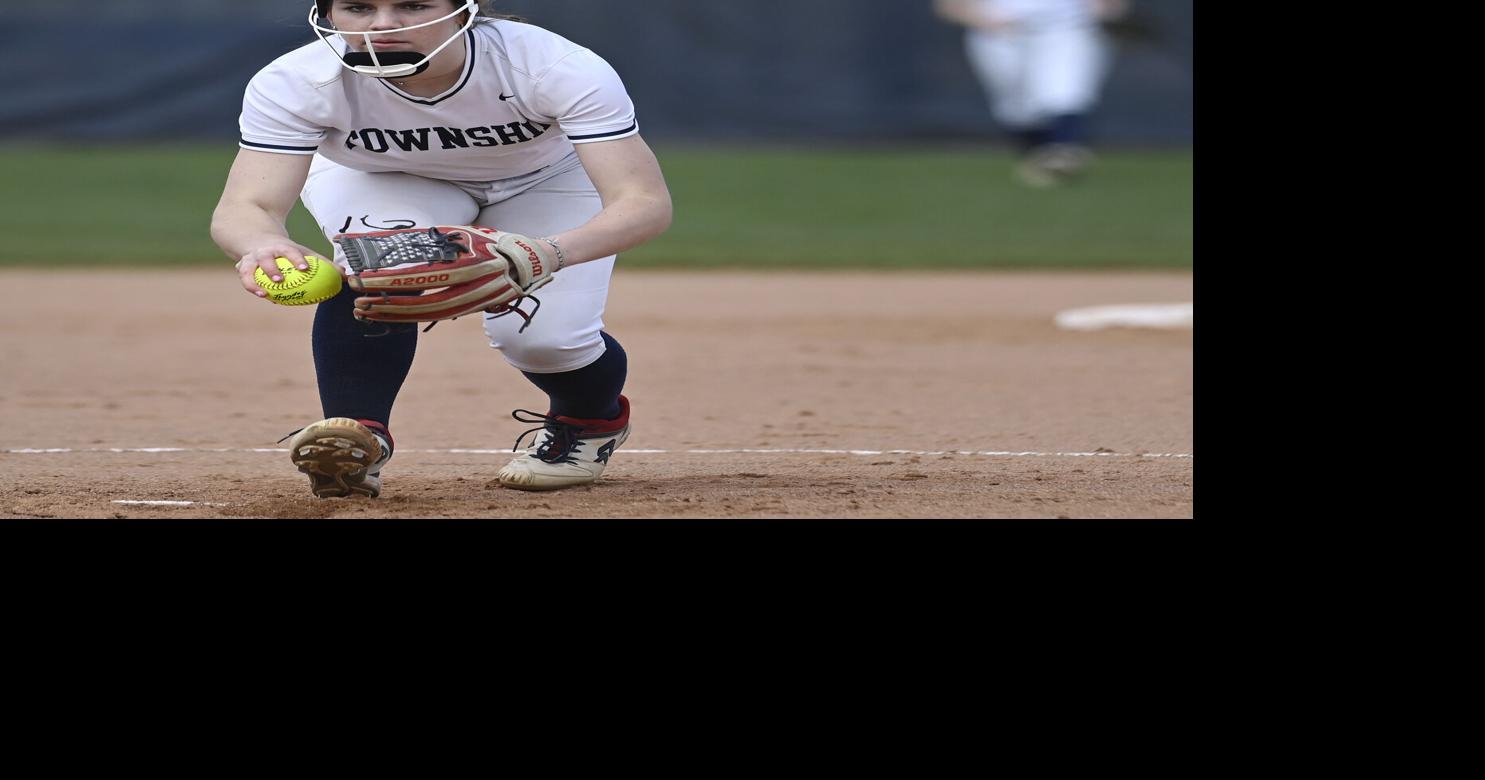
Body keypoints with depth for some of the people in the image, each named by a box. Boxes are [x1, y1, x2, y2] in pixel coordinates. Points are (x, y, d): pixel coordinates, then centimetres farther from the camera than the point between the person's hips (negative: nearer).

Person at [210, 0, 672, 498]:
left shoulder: (559, 69, -39)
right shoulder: (293, 83, -35)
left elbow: (646, 202, -46)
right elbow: (243, 208, -42)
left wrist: (551, 253, -68)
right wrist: (264, 246, -68)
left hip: (547, 180, 0)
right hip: (374, 179, 0)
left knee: (541, 335, -17)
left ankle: (591, 419, 16)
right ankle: (357, 436, -24)